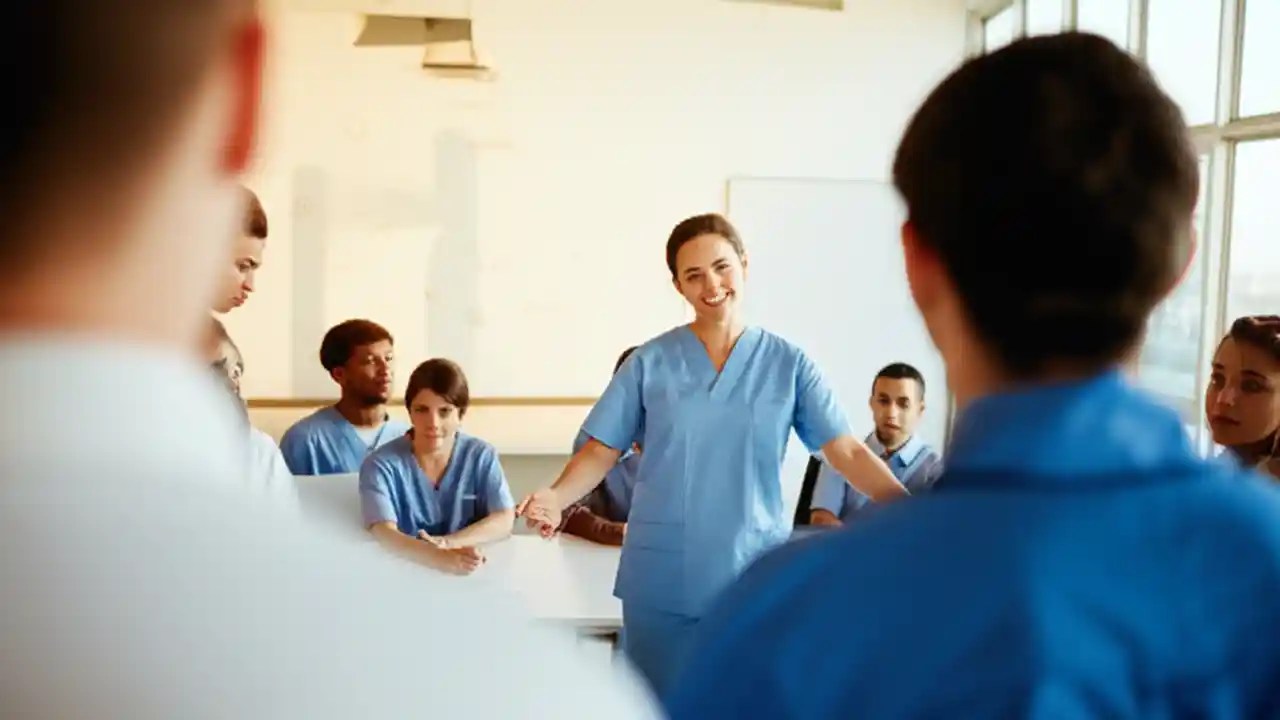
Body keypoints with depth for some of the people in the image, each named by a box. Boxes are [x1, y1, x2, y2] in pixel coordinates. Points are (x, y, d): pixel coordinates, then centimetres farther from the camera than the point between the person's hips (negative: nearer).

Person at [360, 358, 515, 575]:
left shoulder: (482, 456, 0)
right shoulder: (381, 464, -8)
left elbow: (504, 521, -8)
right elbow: (385, 534, -21)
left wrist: (448, 542, -24)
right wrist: (442, 558, -38)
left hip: (472, 574, 2)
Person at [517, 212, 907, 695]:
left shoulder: (786, 362, 0)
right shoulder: (650, 362, 0)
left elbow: (847, 451, -4)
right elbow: (602, 451, -1)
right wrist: (557, 498, -19)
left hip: (755, 577, 0)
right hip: (661, 583, 0)